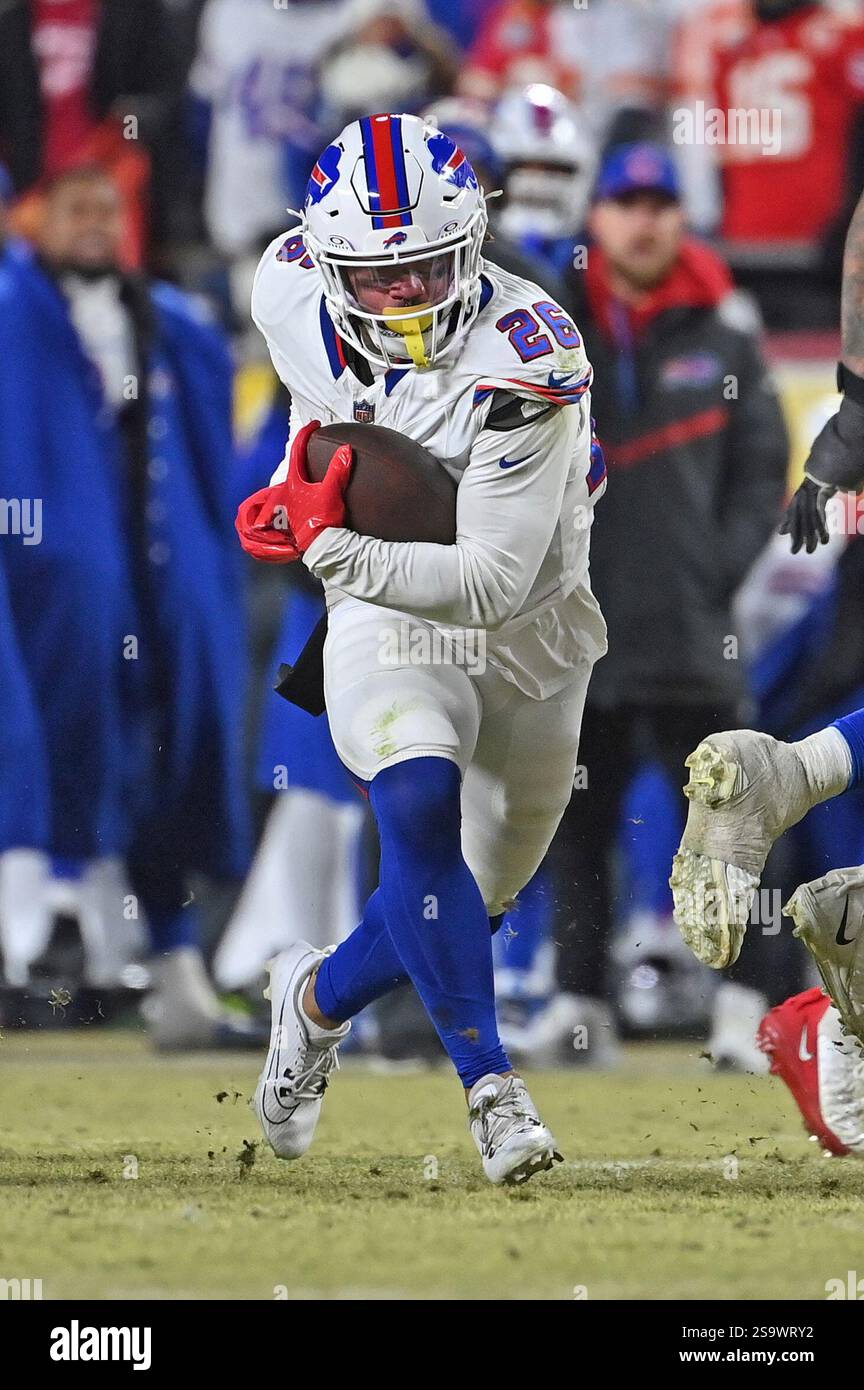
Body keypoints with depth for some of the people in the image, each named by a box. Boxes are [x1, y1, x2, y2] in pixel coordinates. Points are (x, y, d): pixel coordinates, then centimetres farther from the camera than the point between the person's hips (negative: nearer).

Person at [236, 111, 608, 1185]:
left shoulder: (524, 360, -30)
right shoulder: (291, 299, -14)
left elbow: (494, 583, -34)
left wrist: (327, 549, -40)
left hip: (529, 632, -1)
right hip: (386, 623, 1)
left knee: (476, 896, 12)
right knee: (419, 811, -29)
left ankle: (318, 996, 41)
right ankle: (490, 1085, -24)